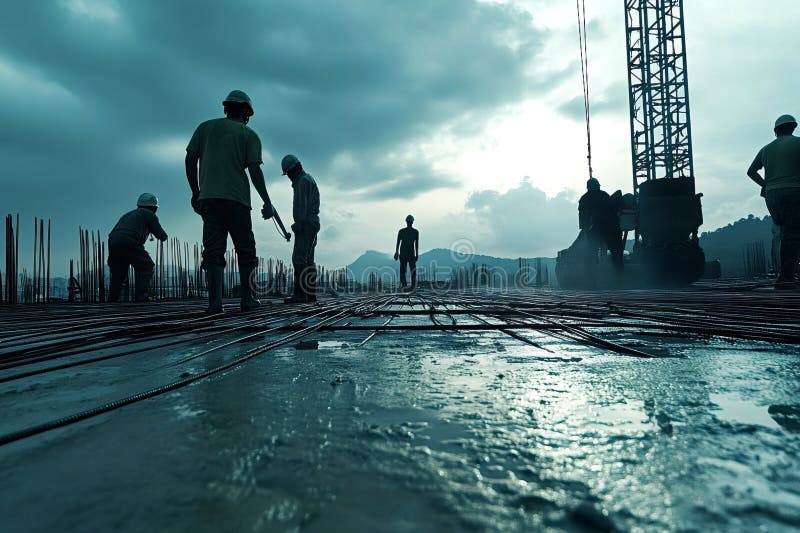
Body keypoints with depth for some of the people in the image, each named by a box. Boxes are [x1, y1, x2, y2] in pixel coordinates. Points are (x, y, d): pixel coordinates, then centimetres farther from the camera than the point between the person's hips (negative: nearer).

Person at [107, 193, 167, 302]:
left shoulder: (128, 214, 34)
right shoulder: (149, 214, 14)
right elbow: (163, 236, 12)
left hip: (112, 242, 7)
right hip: (129, 243, -7)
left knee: (118, 273, 23)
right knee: (145, 267, 2)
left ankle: (112, 299, 25)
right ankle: (142, 296, -11)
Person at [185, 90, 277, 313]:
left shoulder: (205, 127, 16)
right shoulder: (249, 135, 8)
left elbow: (190, 160, 9)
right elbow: (254, 170, -3)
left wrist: (195, 193, 16)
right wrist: (267, 202, -3)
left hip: (208, 197, 3)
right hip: (237, 198, -2)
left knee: (213, 250, -1)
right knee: (245, 250, 6)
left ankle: (215, 301, -10)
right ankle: (247, 298, 6)